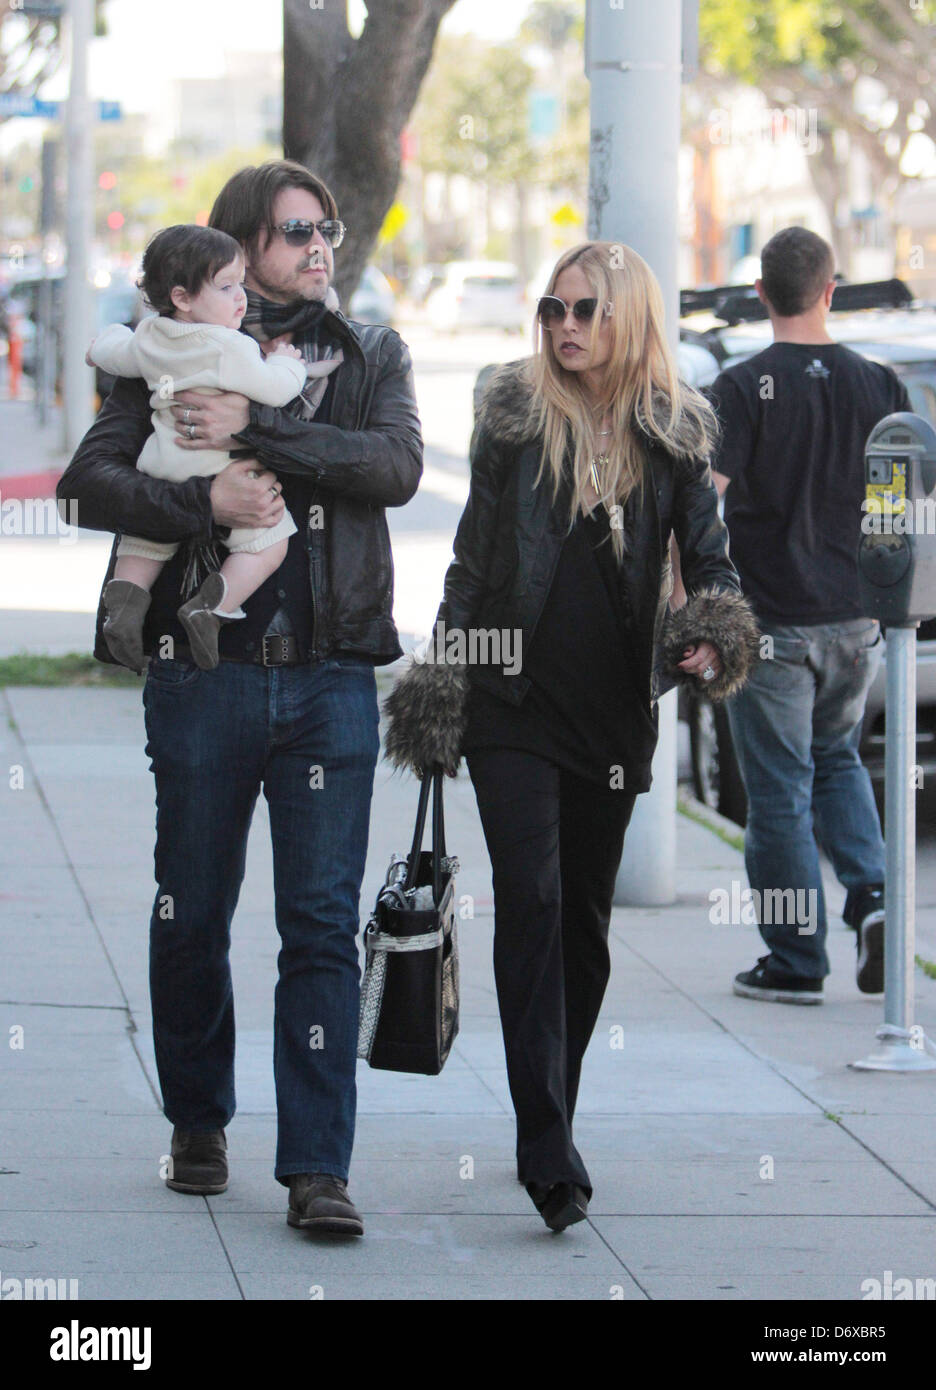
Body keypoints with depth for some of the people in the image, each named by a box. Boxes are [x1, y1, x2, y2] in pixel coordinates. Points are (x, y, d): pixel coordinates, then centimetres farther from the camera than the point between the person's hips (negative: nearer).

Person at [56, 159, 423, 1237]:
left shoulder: (371, 356, 13)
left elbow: (396, 465, -6)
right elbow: (89, 479, -4)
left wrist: (255, 429, -15)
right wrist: (201, 504, -20)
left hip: (330, 674, 1)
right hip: (204, 670, -1)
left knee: (323, 923, -4)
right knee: (191, 914, 8)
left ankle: (316, 1167, -4)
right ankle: (198, 1125, 26)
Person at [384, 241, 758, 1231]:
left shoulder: (673, 432, 6)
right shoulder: (517, 417, 3)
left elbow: (706, 553, 7)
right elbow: (473, 555, 6)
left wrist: (713, 634, -15)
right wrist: (439, 679, 0)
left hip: (614, 706, 3)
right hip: (514, 701, -2)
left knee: (585, 916, 10)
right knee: (531, 901, -14)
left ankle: (551, 1125, 23)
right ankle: (549, 1156, -19)